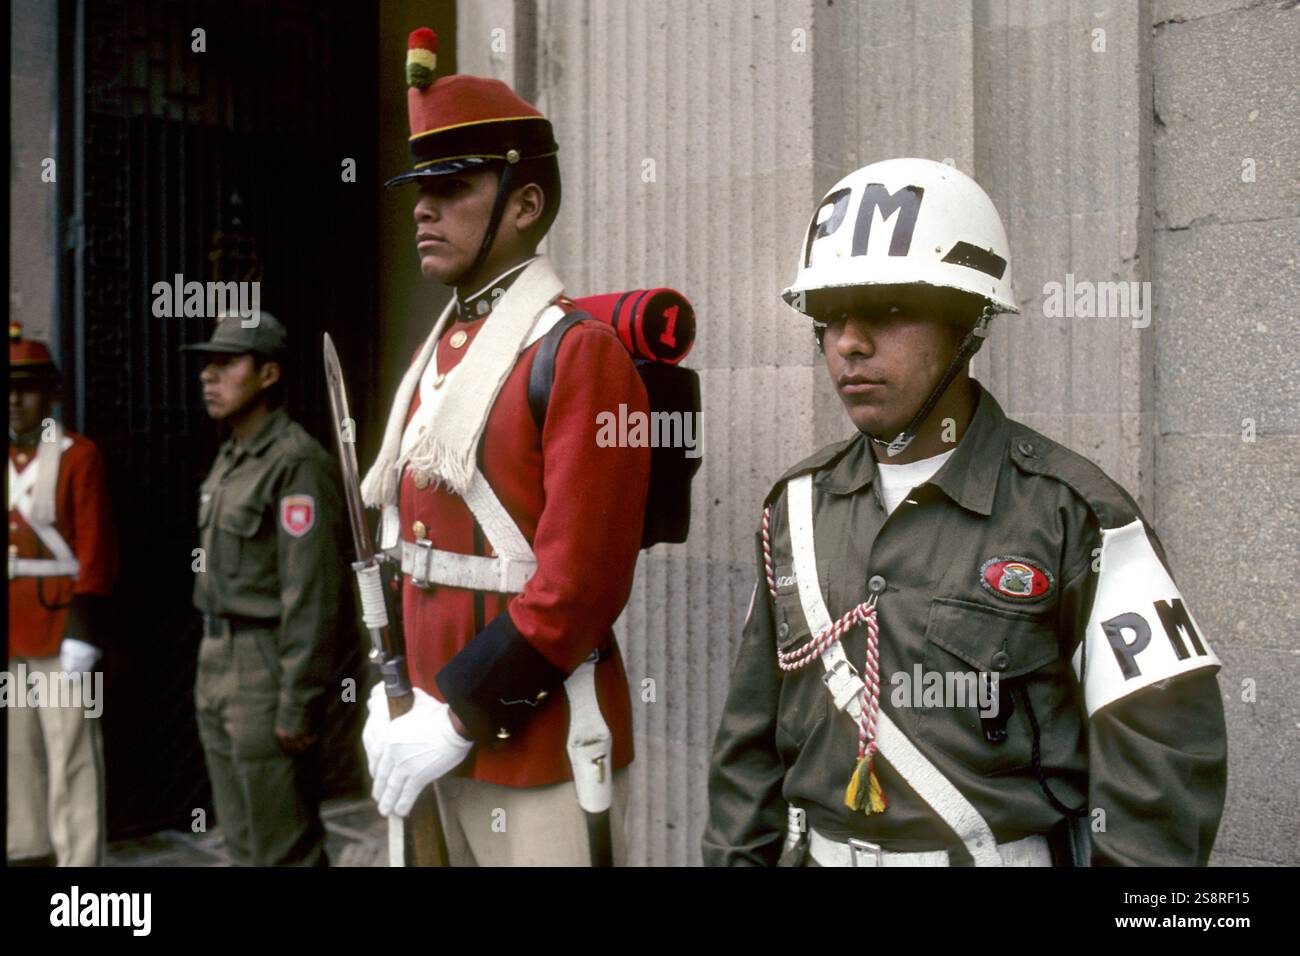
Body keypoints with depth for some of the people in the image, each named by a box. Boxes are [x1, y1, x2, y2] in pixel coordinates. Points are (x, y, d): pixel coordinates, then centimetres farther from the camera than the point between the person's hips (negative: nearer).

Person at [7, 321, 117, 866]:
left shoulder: (78, 457, -6)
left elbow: (97, 555, -10)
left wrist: (84, 634, -15)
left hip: (58, 633, -6)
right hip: (13, 638, 6)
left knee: (71, 759, -1)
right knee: (17, 755, 14)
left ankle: (78, 859, 6)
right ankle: (27, 852, 27)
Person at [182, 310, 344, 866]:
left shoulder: (297, 463, -16)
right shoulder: (229, 460, 14)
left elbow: (312, 596, -20)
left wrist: (297, 706, -20)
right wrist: (210, 668, 16)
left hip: (267, 669, -9)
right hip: (217, 665, 9)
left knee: (286, 850, 0)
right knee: (243, 841, 17)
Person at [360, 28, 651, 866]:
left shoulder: (580, 352, -15)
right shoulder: (440, 350, 10)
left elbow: (579, 583, -20)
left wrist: (461, 714, -16)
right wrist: (394, 692, 7)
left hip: (541, 737, -7)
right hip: (451, 729, 8)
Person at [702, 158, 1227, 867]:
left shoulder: (1071, 513, -13)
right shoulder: (799, 506, 1)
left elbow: (1164, 754, -13)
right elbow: (754, 735, 7)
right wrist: (738, 854, 4)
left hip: (1008, 851, -4)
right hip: (816, 848, 4)